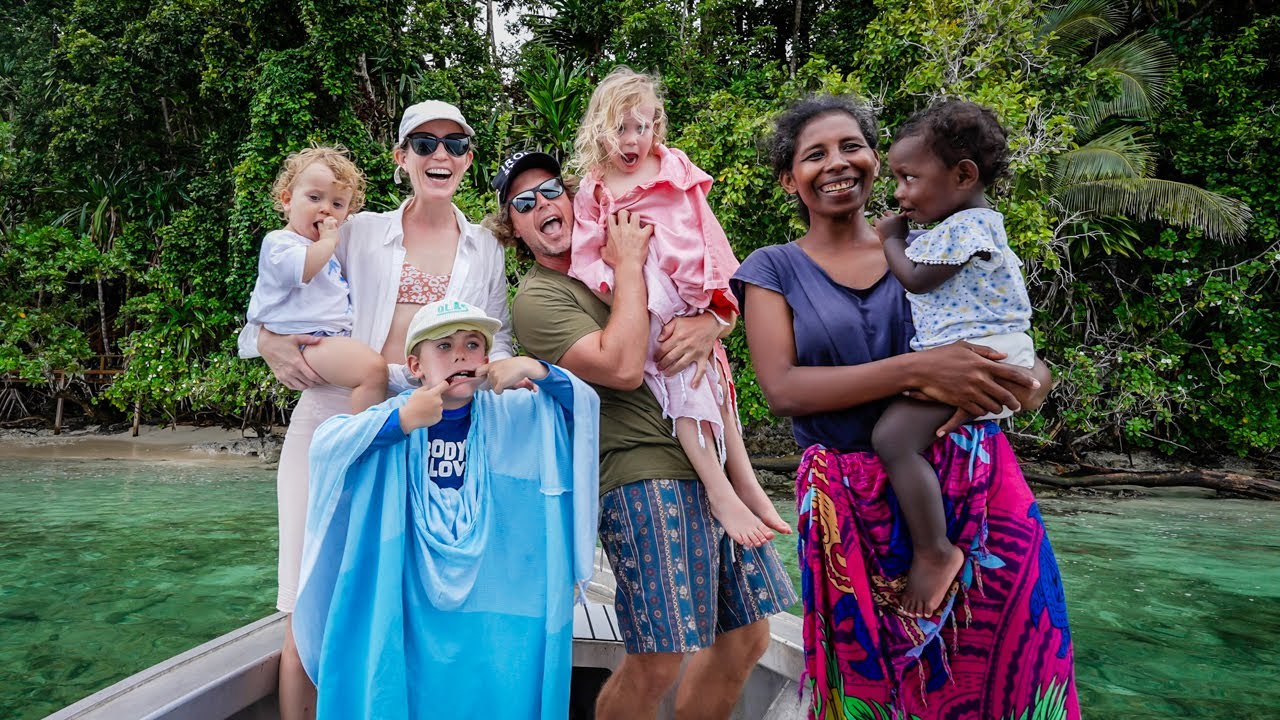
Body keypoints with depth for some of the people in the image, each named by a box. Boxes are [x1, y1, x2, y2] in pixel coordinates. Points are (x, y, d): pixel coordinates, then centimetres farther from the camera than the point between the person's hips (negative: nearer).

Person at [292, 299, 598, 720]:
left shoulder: (514, 414, 2)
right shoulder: (396, 414, -1)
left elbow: (585, 404, -3)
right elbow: (325, 445, -14)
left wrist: (536, 370, -19)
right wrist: (401, 421, -23)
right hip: (411, 602, 0)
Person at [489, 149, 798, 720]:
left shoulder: (628, 253, 17)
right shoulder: (537, 298, -4)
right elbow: (623, 367, -19)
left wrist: (708, 323, -8)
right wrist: (629, 265, -11)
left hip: (714, 461, 7)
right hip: (645, 475, -7)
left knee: (747, 639, 13)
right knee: (656, 663, -7)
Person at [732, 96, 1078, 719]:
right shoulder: (773, 269, 4)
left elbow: (1022, 356, 11)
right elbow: (782, 388, -11)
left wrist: (1031, 380, -14)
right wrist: (917, 370, -21)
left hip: (976, 485, 2)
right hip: (852, 509, -2)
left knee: (1011, 669, 9)